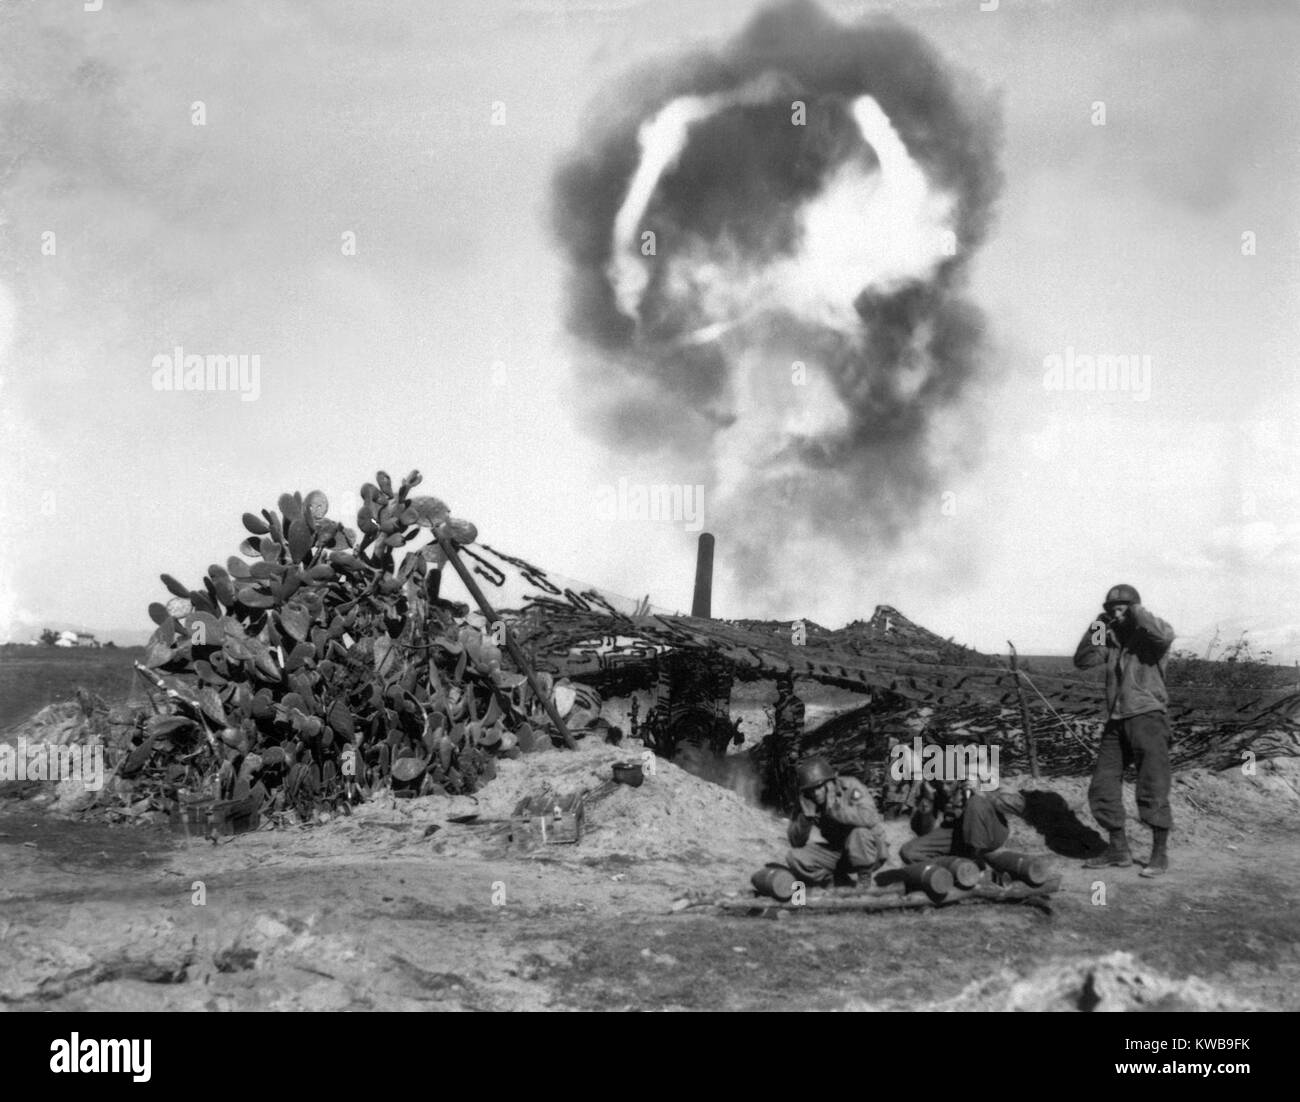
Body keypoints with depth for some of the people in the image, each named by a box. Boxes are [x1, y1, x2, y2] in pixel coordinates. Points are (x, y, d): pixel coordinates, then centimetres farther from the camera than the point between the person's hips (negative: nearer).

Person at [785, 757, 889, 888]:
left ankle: (864, 878, -13)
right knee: (795, 858, -16)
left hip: (871, 850, -4)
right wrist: (806, 816, -26)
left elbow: (869, 817, -39)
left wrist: (834, 809, -37)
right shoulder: (806, 802, -7)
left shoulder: (850, 786, -21)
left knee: (860, 832, -38)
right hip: (838, 852, 5)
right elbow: (796, 842, -10)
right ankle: (839, 879, 3)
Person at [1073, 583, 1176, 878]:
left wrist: (1137, 611, -15)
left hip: (1147, 717, -6)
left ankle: (1160, 854, 4)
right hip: (1116, 721, 7)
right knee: (1102, 789, 6)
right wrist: (1096, 626, -1)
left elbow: (1165, 636, -27)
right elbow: (1082, 660, 7)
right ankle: (1118, 852, 17)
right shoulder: (1112, 638, 14)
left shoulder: (1151, 633, -3)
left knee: (1152, 790, -7)